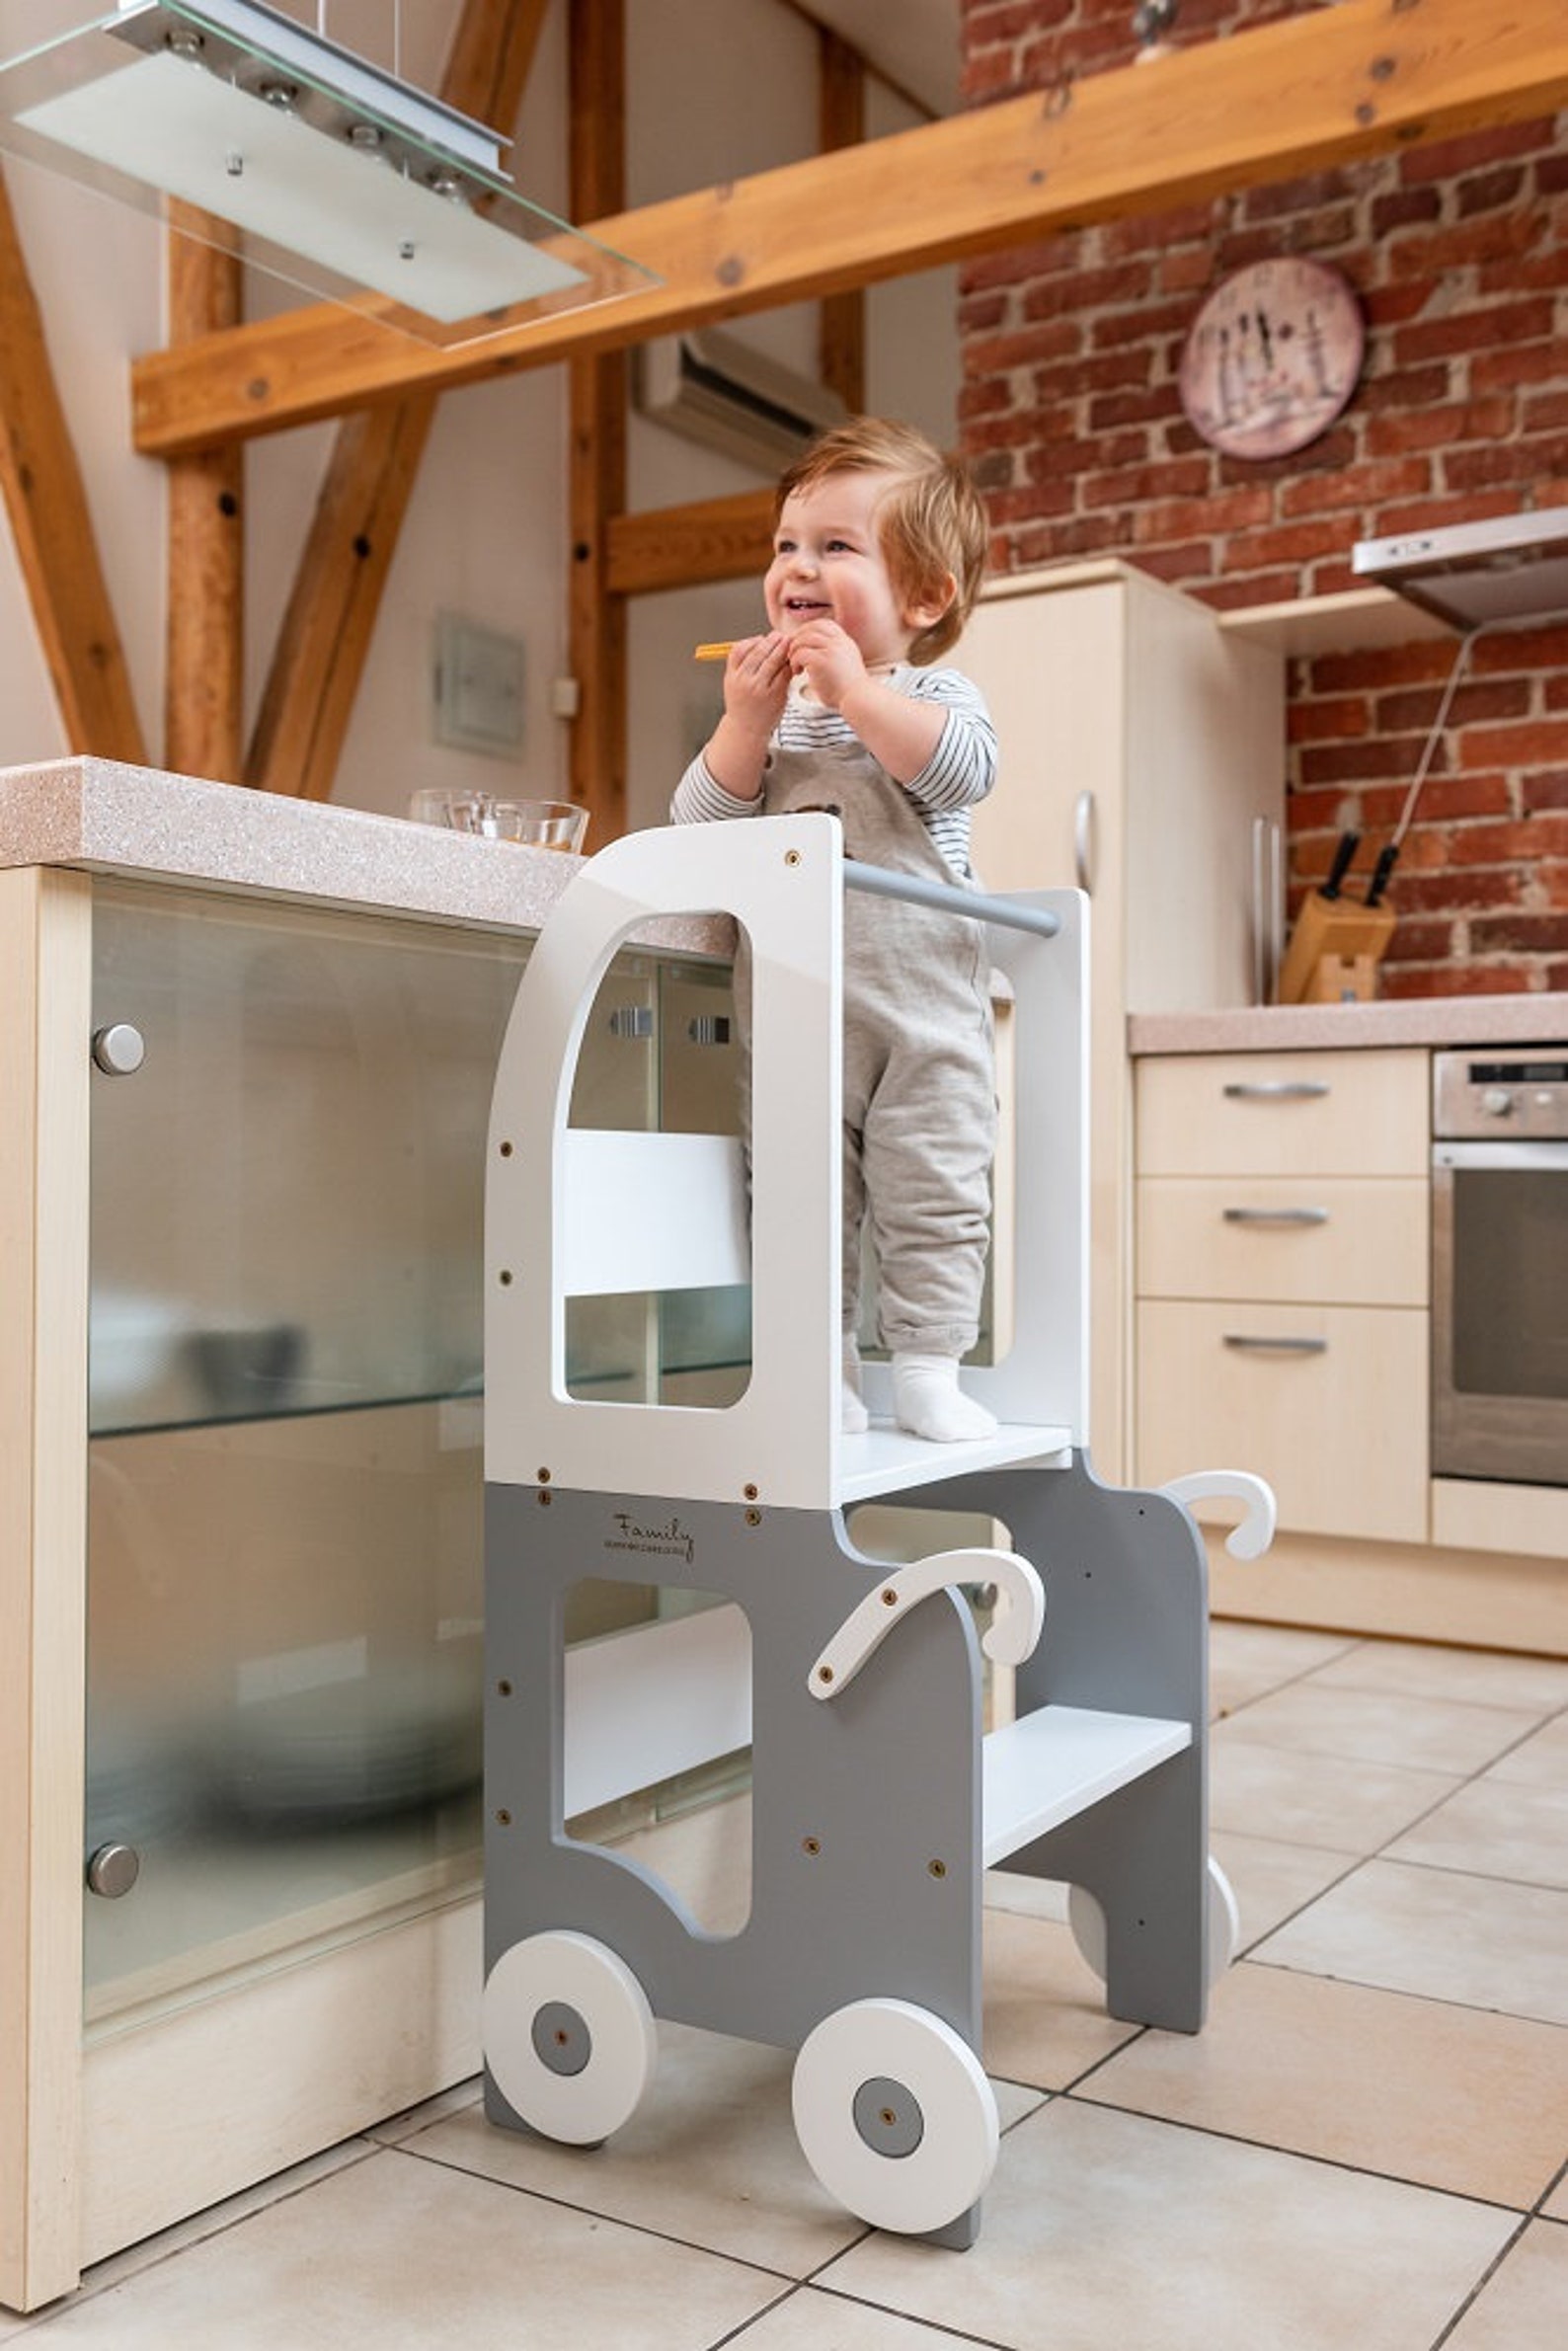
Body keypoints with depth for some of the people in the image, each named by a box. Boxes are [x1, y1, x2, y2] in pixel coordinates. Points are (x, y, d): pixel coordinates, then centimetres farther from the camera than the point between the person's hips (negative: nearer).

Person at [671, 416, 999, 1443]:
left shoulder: (932, 694, 2)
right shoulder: (764, 710, 9)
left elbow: (964, 767, -20)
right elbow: (700, 827, 0)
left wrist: (853, 686, -22)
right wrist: (749, 718, -12)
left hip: (924, 1006, -2)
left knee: (933, 1195, 1)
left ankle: (930, 1368, 12)